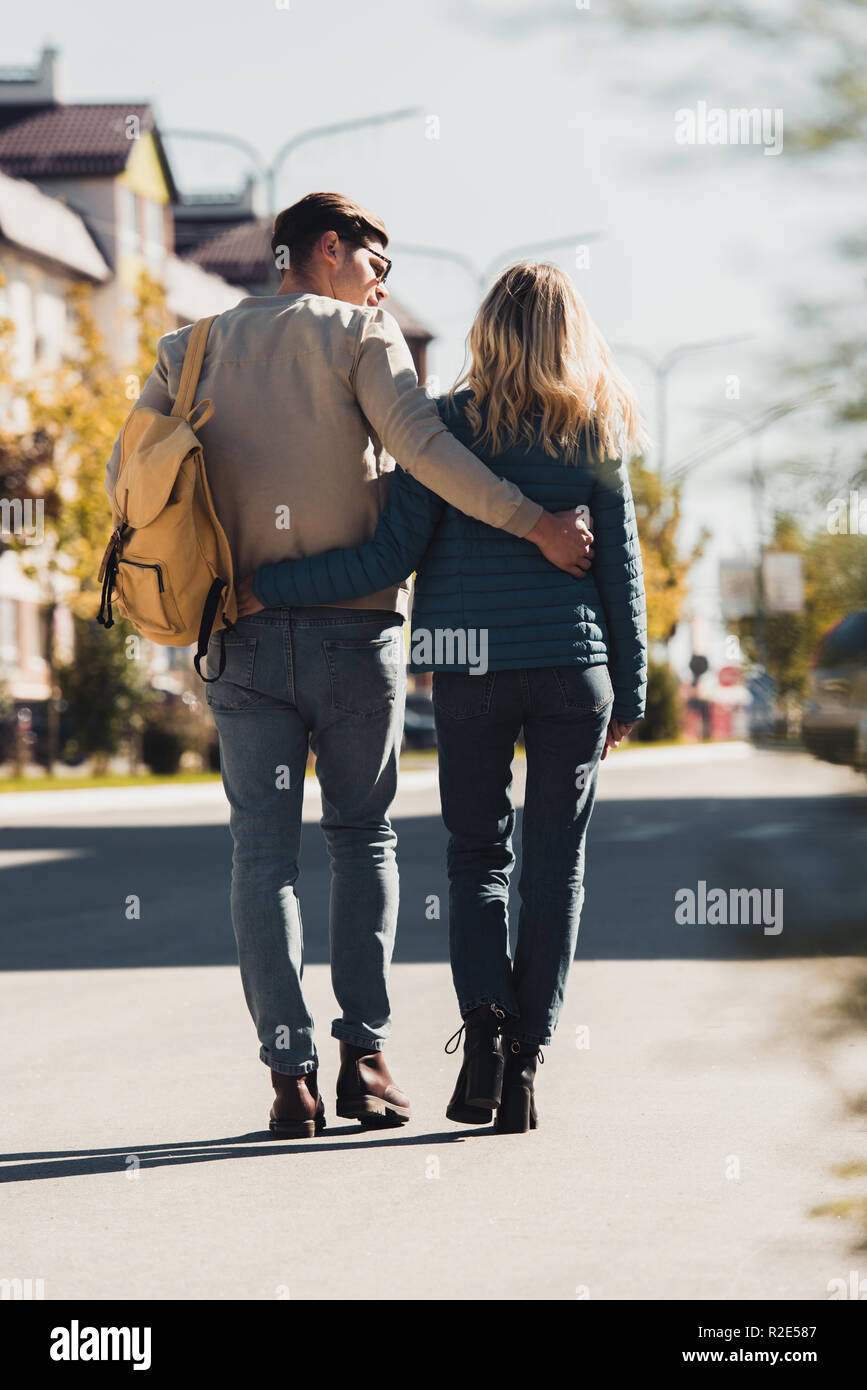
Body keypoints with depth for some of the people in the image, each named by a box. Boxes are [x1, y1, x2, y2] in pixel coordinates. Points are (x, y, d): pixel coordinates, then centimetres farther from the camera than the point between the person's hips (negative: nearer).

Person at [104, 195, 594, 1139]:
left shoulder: (190, 350, 11)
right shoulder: (360, 335, -1)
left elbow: (125, 477, 4)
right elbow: (418, 445, -17)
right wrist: (534, 523, -18)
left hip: (244, 637, 2)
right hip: (353, 630, -2)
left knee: (263, 851, 4)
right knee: (363, 840, 11)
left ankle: (290, 1074, -4)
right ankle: (365, 1052, 2)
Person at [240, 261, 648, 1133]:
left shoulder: (447, 423, -3)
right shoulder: (598, 433, 2)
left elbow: (393, 556, -8)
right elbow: (621, 568, 4)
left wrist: (268, 589, -1)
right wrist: (630, 693, 11)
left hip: (472, 669, 0)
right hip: (574, 668, 1)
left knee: (475, 856, 12)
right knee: (556, 862, 6)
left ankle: (484, 1024, -10)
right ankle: (525, 1064, 0)